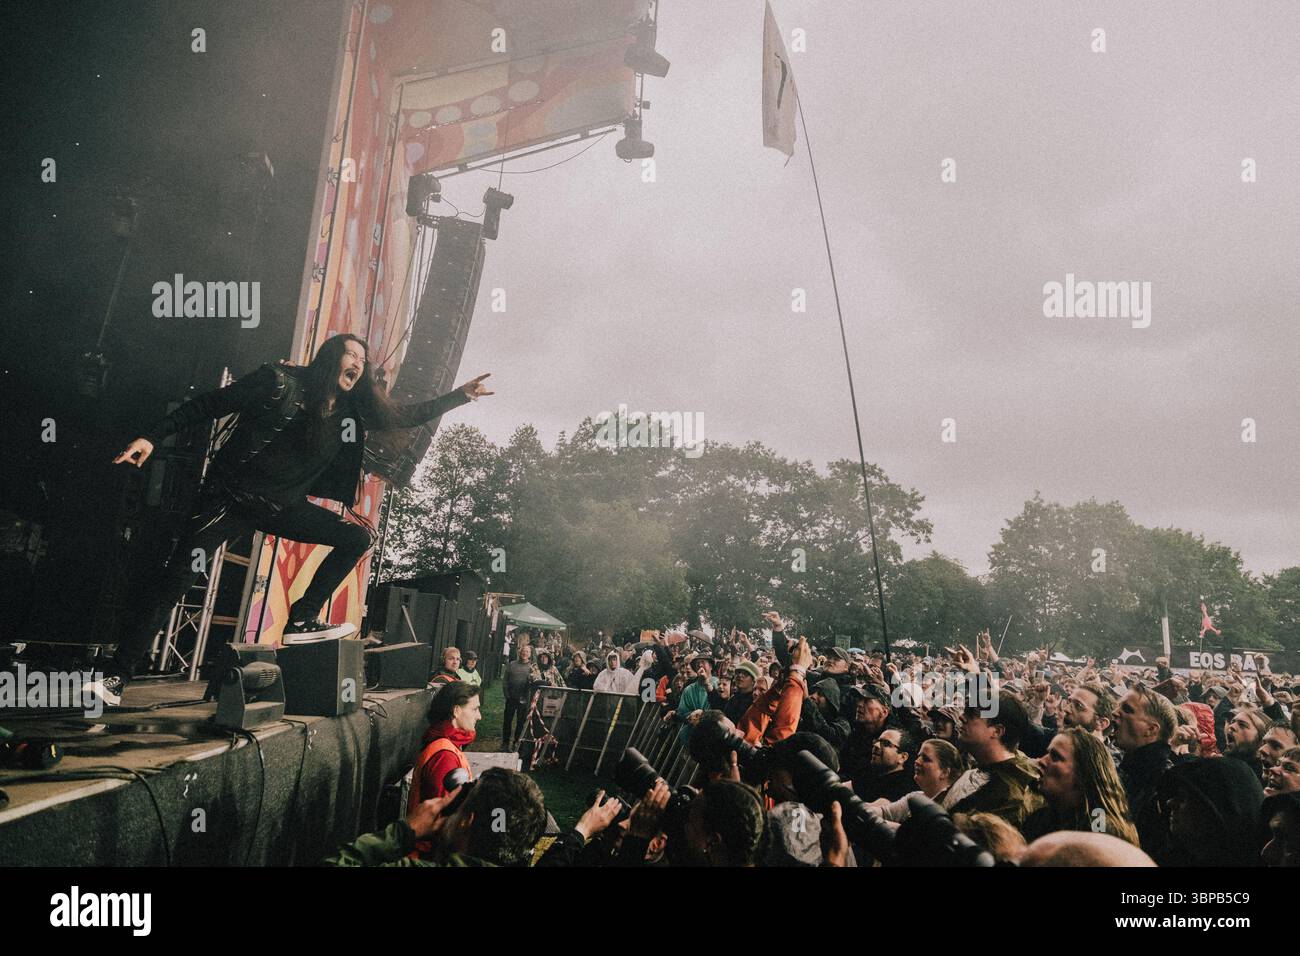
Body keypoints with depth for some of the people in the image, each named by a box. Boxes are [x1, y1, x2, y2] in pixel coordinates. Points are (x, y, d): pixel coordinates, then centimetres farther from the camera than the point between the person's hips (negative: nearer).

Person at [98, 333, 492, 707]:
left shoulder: (350, 412, 2)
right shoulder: (279, 382, -12)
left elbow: (407, 416, 10)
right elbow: (208, 406, -8)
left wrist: (460, 395, 6)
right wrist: (153, 437, -13)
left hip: (283, 507, 6)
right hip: (230, 495, -5)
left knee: (359, 537, -4)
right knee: (178, 574, -13)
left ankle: (301, 621, -4)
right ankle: (117, 676, -8)